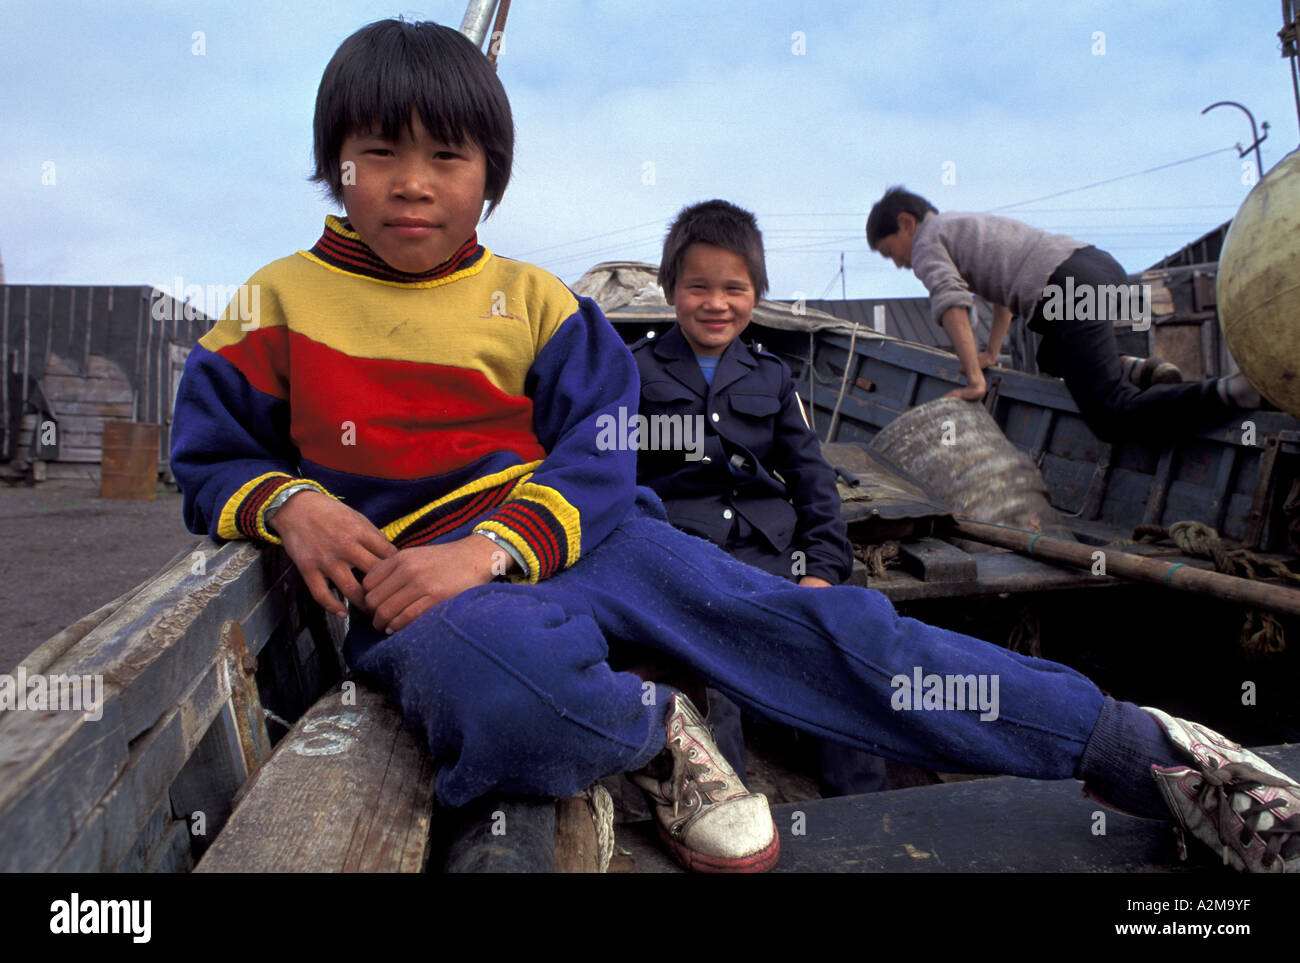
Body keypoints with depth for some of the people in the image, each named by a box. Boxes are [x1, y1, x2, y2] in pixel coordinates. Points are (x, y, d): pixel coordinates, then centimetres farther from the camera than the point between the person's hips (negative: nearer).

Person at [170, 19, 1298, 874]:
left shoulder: (532, 300, 8)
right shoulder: (278, 304, 7)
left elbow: (597, 462, 1)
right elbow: (207, 458, 13)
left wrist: (493, 544, -18)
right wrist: (287, 503, -12)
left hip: (580, 535, 2)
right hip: (418, 585, -1)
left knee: (797, 623, -14)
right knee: (511, 688, -41)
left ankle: (1141, 747, -3)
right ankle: (650, 734, -8)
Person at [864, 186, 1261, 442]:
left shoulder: (926, 242, 7)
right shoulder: (967, 221, 34)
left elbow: (951, 302, -11)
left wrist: (975, 379, -12)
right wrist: (991, 352, 38)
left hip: (1069, 291, -9)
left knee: (1115, 419, -16)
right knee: (1052, 363, 36)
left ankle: (1236, 390, -32)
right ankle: (1139, 371, 11)